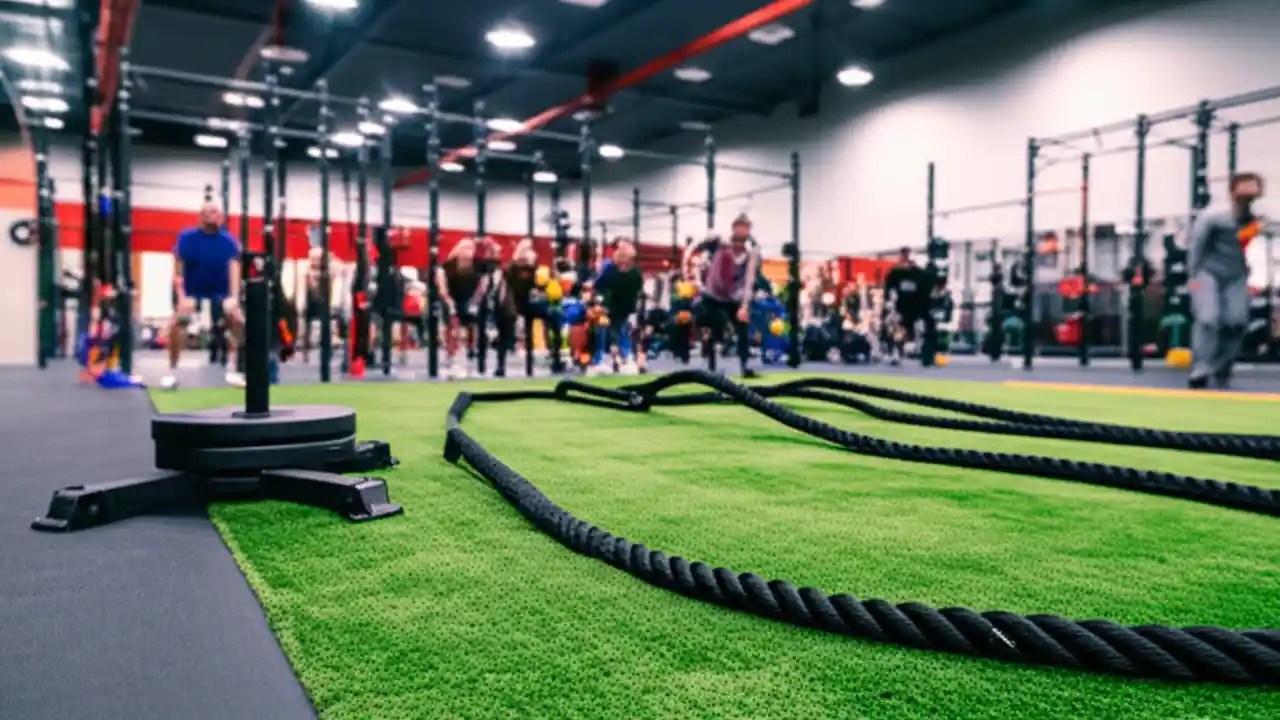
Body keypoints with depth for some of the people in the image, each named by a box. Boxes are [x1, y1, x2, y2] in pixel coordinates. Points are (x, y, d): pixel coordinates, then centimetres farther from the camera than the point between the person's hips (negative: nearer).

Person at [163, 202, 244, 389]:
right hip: (192, 290, -2)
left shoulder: (229, 241, -8)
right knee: (177, 323, -23)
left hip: (220, 291, 2)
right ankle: (171, 373, -9)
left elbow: (234, 269, -15)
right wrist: (181, 297, -25)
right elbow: (178, 271, -13)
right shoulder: (187, 237, -12)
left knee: (239, 322, -14)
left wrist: (234, 297, -29)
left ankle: (233, 371, -2)